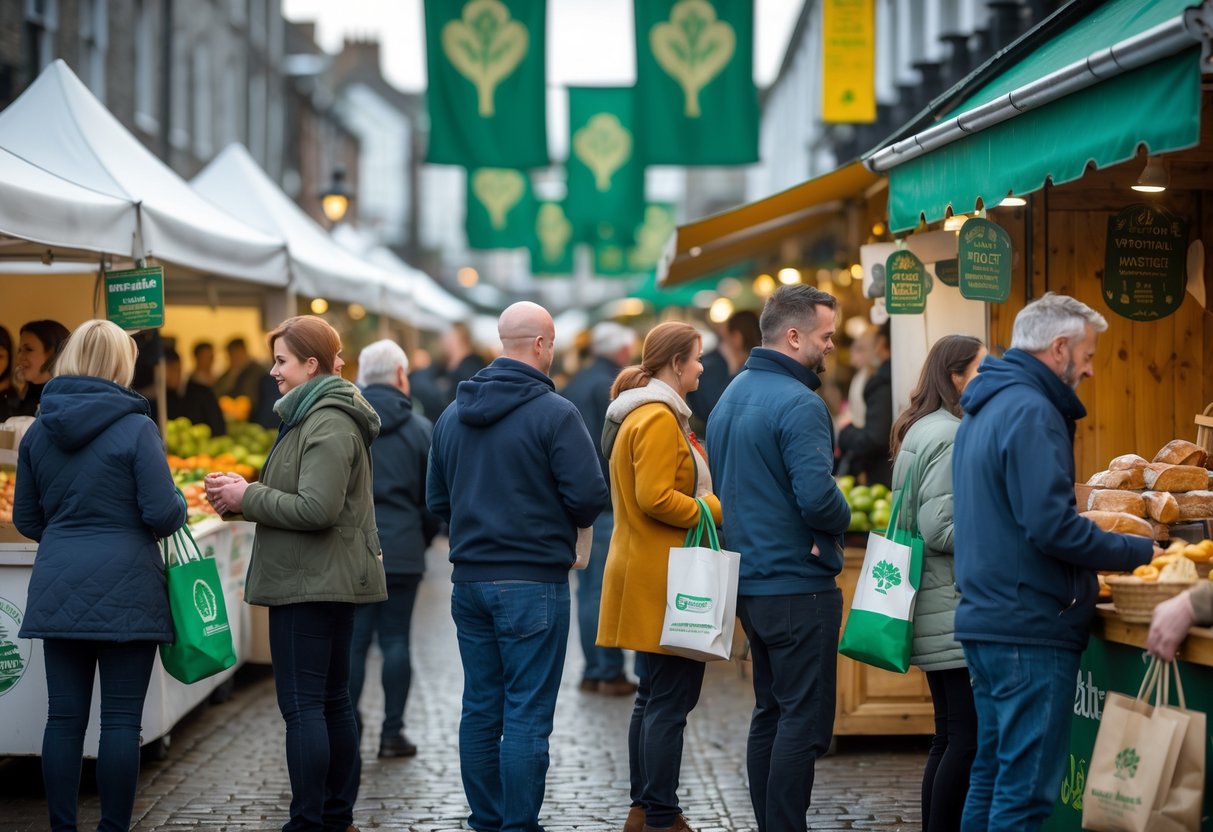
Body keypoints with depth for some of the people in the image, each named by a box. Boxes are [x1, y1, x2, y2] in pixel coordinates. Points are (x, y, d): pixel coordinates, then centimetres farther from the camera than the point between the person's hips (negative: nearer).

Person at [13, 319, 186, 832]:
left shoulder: (39, 430, 7)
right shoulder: (135, 427, -9)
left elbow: (26, 519, 13)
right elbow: (164, 513, -13)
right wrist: (178, 507, 9)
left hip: (57, 587, 5)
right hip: (125, 587, -5)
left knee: (65, 715, 8)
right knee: (121, 718, 1)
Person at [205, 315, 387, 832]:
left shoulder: (327, 425, -16)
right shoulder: (320, 415, 18)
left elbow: (315, 508, -24)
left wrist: (248, 497, -14)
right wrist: (241, 495, 7)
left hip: (311, 584, -11)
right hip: (331, 580, 11)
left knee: (302, 703, -8)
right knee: (332, 700, 15)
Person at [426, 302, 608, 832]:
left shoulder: (452, 415, 9)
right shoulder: (554, 414, -12)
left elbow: (436, 500, 14)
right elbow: (589, 496, -15)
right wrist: (562, 524, 6)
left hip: (469, 579, 7)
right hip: (532, 583, -6)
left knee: (480, 708, 13)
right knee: (527, 716, -2)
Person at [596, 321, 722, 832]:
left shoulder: (642, 415, 18)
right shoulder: (659, 419, -15)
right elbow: (655, 498, -22)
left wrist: (711, 504, 13)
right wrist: (718, 510, -13)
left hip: (647, 574, 11)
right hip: (664, 580, -11)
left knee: (654, 695, 16)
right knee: (671, 698, -7)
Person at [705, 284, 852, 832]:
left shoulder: (730, 397, 13)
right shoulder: (798, 403, -17)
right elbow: (817, 496, -26)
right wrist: (841, 520, -6)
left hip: (749, 581, 9)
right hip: (798, 586, -9)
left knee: (770, 714, 16)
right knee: (805, 721, -5)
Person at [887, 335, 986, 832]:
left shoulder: (920, 431, 16)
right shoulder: (953, 437, -14)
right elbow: (940, 529, -20)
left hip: (937, 607, 11)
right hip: (958, 607, -11)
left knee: (950, 735, 13)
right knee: (971, 738, -9)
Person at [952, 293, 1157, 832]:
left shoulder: (982, 411, 16)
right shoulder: (1032, 412, -15)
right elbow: (1051, 525, -23)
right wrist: (1138, 553, -12)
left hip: (985, 620, 10)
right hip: (1031, 629, -10)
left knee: (991, 776, 16)